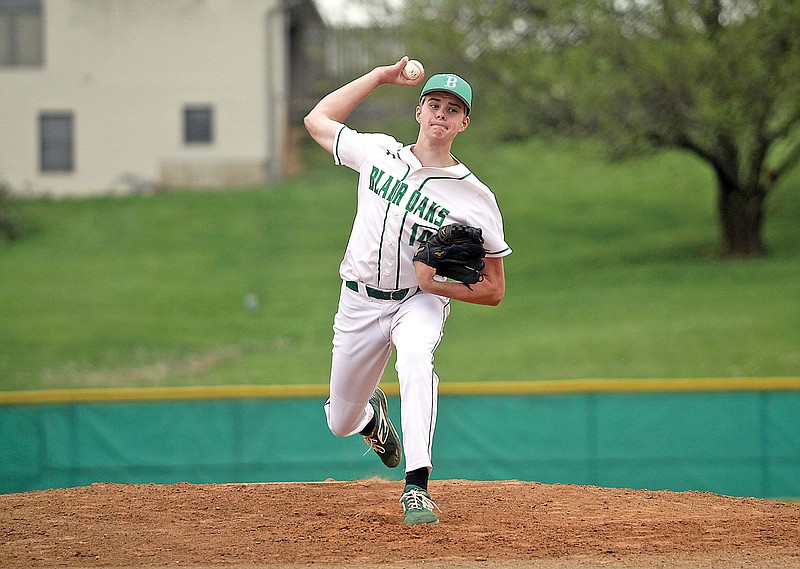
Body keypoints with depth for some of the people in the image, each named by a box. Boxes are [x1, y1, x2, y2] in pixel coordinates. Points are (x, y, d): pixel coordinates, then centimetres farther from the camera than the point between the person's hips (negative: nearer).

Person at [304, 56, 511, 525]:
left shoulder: (477, 199, -11)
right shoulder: (378, 153, -2)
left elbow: (494, 290, -6)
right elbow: (317, 119, 12)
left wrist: (436, 285, -23)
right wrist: (380, 77, 6)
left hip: (422, 301, -3)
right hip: (360, 302, 3)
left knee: (416, 358, -39)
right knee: (340, 423, 11)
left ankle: (417, 487, -42)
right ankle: (372, 413, 51)